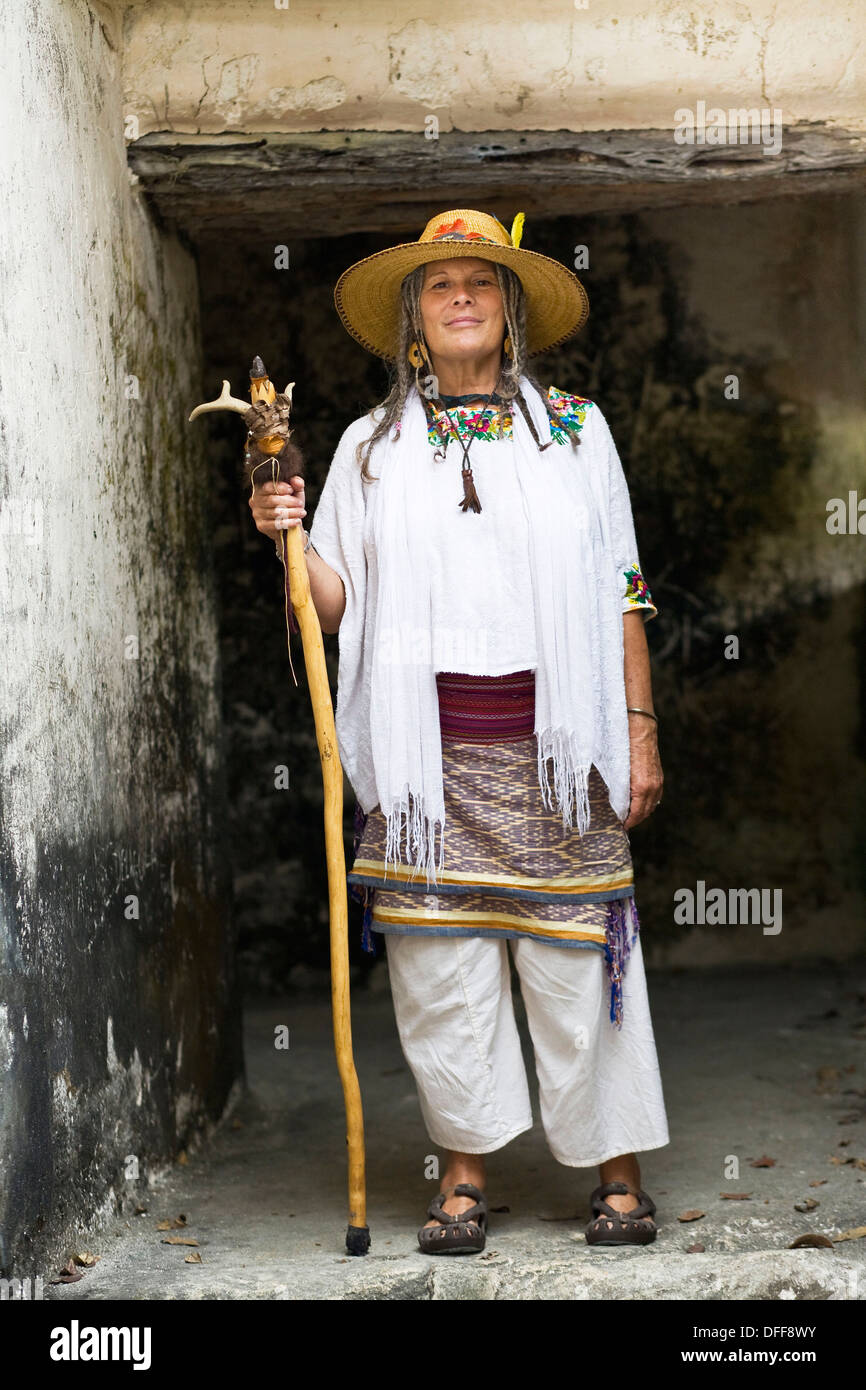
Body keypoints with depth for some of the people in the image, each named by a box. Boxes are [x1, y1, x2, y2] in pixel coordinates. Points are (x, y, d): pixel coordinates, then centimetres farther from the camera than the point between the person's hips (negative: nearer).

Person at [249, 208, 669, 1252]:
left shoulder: (575, 430, 10)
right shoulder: (373, 447, 11)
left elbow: (621, 595, 8)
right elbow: (340, 605, 9)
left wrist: (641, 728, 2)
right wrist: (293, 542, -10)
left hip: (553, 740, -1)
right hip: (428, 746, 1)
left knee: (577, 956, 0)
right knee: (441, 963, 1)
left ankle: (618, 1173, 10)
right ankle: (465, 1172, 12)